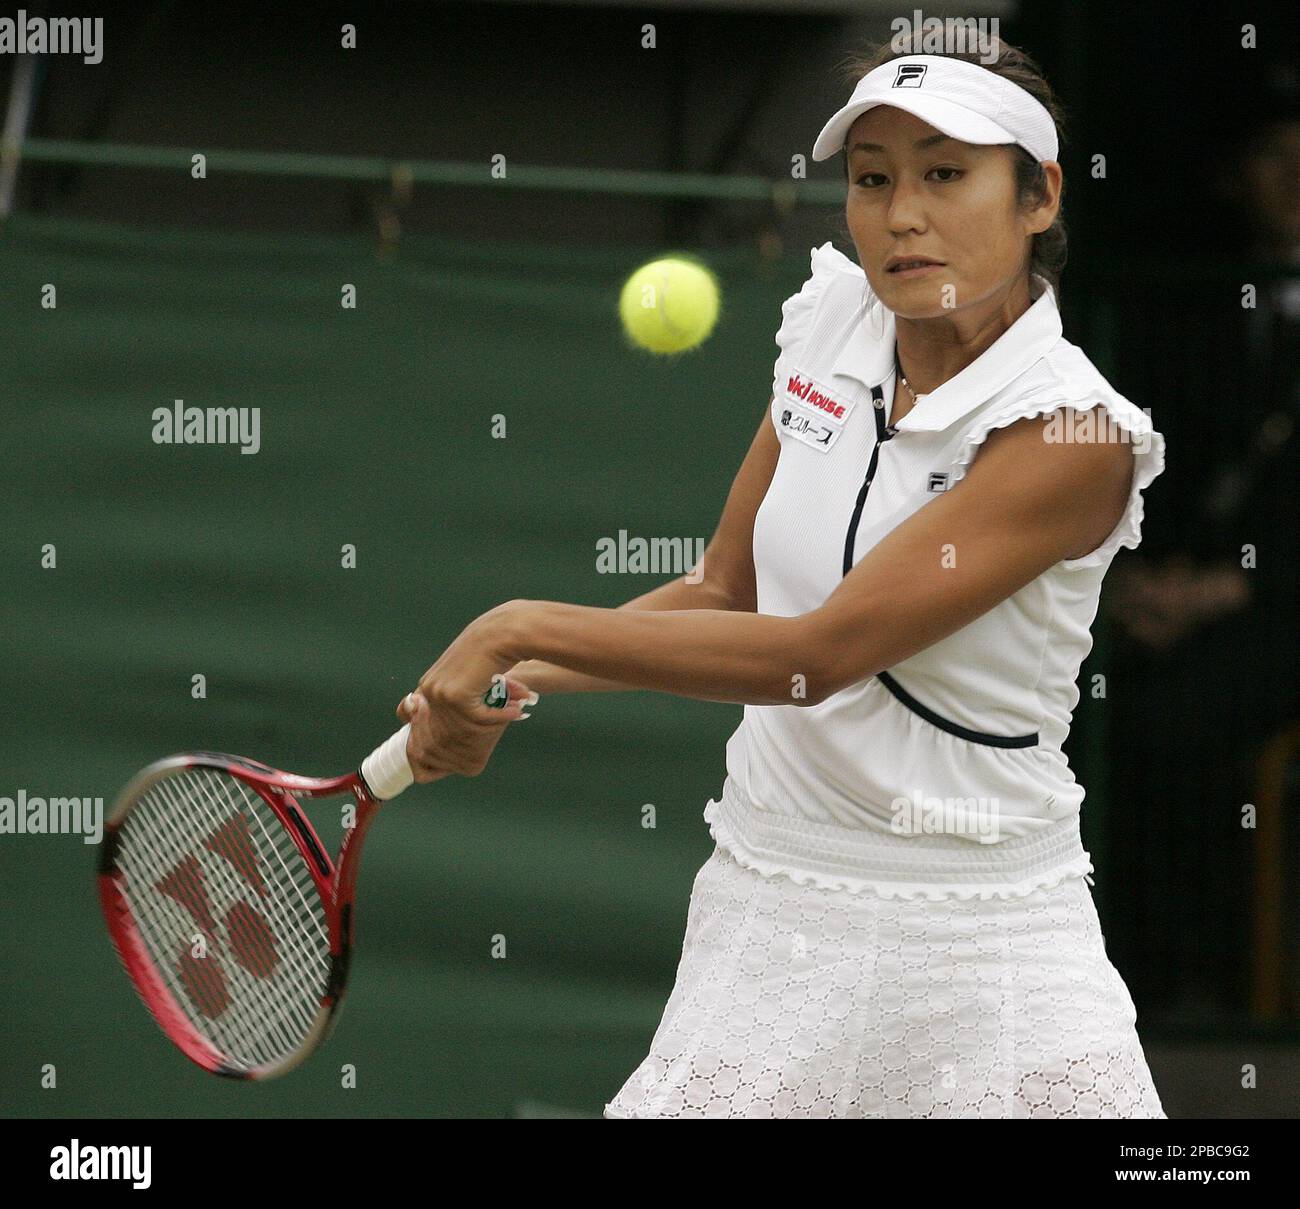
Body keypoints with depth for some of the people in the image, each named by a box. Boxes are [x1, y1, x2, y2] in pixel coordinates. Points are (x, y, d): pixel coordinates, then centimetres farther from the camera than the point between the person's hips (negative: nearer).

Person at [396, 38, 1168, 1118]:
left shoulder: (1070, 431, -17)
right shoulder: (830, 323, 4)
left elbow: (821, 651, -22)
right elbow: (724, 595, 12)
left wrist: (525, 628, -19)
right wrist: (512, 679, -4)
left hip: (985, 937, -4)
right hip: (768, 900, 4)